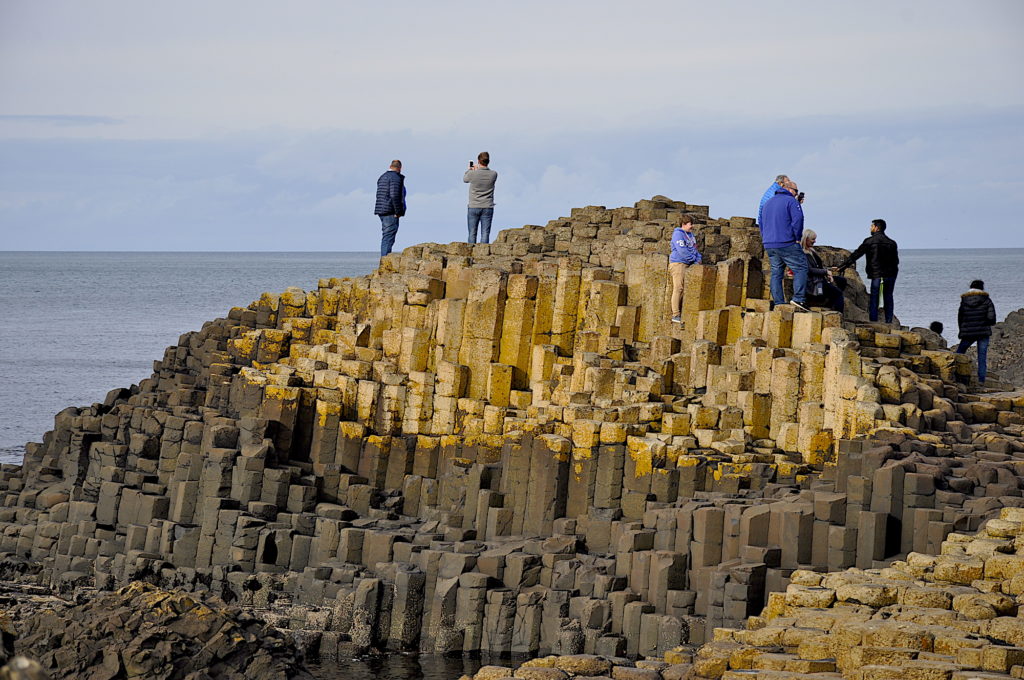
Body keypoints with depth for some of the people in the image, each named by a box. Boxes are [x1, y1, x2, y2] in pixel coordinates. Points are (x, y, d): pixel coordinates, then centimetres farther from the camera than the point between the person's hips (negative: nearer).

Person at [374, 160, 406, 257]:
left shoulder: (382, 178, 17)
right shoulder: (396, 178, -12)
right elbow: (394, 196, -21)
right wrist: (398, 212, -16)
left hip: (381, 211, 9)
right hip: (391, 212, -9)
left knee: (385, 237, 15)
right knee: (388, 238, -11)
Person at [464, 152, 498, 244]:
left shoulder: (472, 174, -12)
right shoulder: (493, 174, -7)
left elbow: (465, 179, 11)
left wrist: (470, 170, 30)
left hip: (474, 207, -1)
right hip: (487, 208, 1)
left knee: (472, 234, 5)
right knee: (485, 234, 1)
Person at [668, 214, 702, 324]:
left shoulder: (690, 234, 21)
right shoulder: (678, 234, -9)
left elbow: (694, 249, 25)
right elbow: (682, 250, -17)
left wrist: (699, 258, 7)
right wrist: (694, 259, -11)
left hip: (689, 264, 9)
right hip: (678, 262, -9)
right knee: (678, 288, -12)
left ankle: (682, 314, 9)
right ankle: (675, 315, -12)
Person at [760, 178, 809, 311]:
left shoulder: (768, 203, 20)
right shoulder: (791, 201, -5)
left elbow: (762, 224, 24)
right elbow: (797, 220, -15)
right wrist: (797, 239, -4)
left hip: (769, 245, 7)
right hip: (787, 244, -7)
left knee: (776, 273, 9)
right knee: (801, 268, -3)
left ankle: (778, 303, 5)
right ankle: (798, 299, -15)